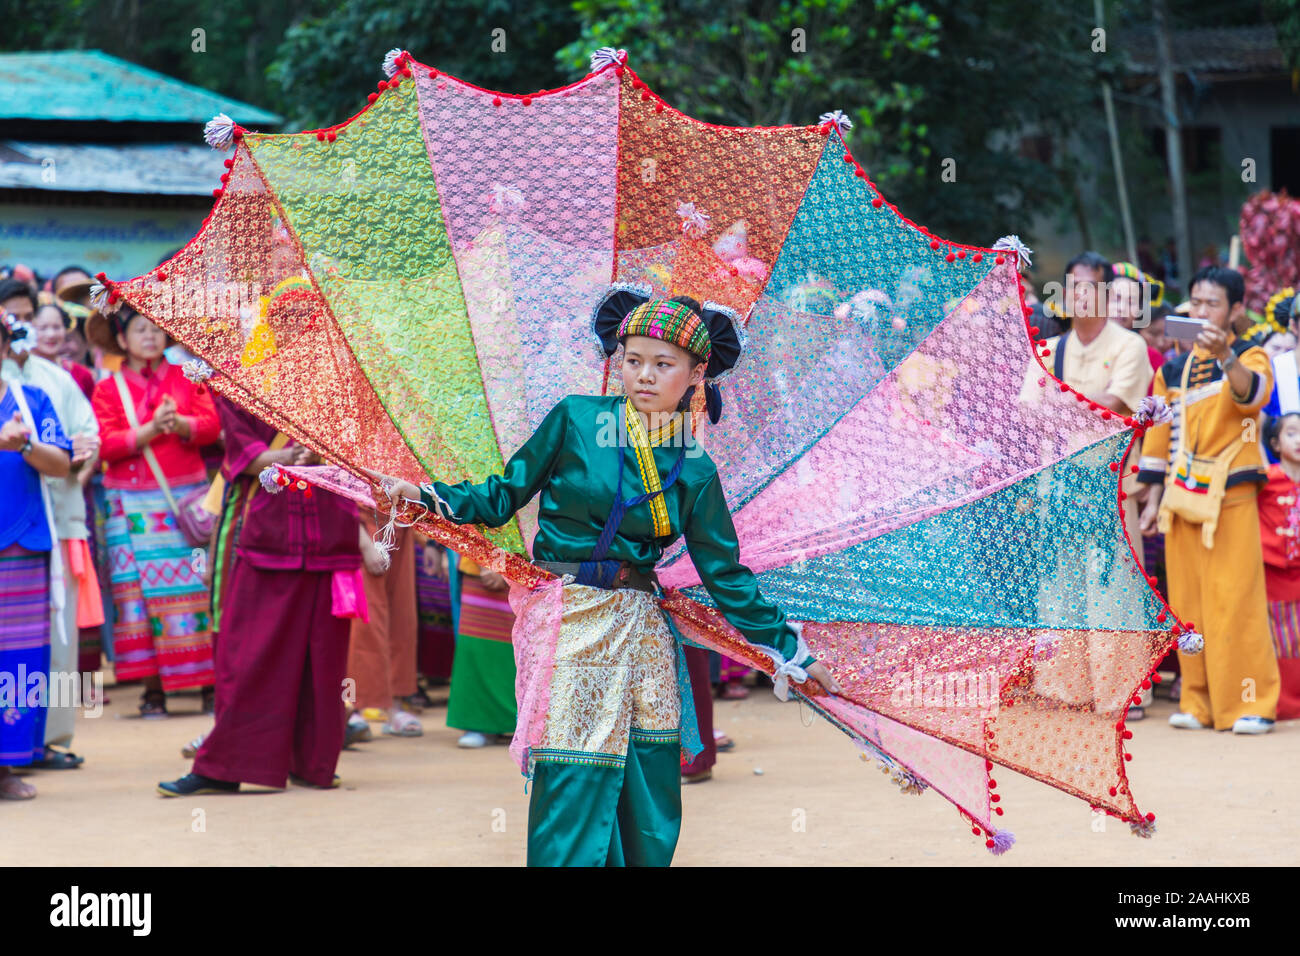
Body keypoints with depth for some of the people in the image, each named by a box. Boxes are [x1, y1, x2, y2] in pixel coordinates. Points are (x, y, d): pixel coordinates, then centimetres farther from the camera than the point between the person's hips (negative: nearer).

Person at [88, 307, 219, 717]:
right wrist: (150, 429, -15)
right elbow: (106, 445, -4)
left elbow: (211, 424, 2)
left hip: (186, 497, 1)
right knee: (141, 591, -4)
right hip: (133, 503, -1)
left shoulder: (186, 379, 12)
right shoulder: (108, 389, 7)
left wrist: (181, 424, -18)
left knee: (197, 587, -4)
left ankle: (211, 683, 0)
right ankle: (153, 688, -1)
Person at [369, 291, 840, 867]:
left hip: (643, 634, 4)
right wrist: (424, 496, -10)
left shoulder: (694, 471, 8)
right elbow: (504, 497, 4)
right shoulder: (575, 419, 1)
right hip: (569, 623, -3)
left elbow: (724, 573, 14)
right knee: (573, 799, -10)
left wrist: (790, 650, 15)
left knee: (650, 823, 2)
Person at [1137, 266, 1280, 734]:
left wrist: (1226, 356, -41)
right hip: (1182, 497, 4)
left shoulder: (1249, 358, 1)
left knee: (1235, 602, -8)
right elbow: (1159, 435, 16)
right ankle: (1198, 701, 12)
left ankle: (1250, 702, -4)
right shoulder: (1172, 370, 13)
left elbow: (1252, 393, -23)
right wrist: (1154, 498, 12)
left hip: (1231, 496, -4)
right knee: (1188, 603, 5)